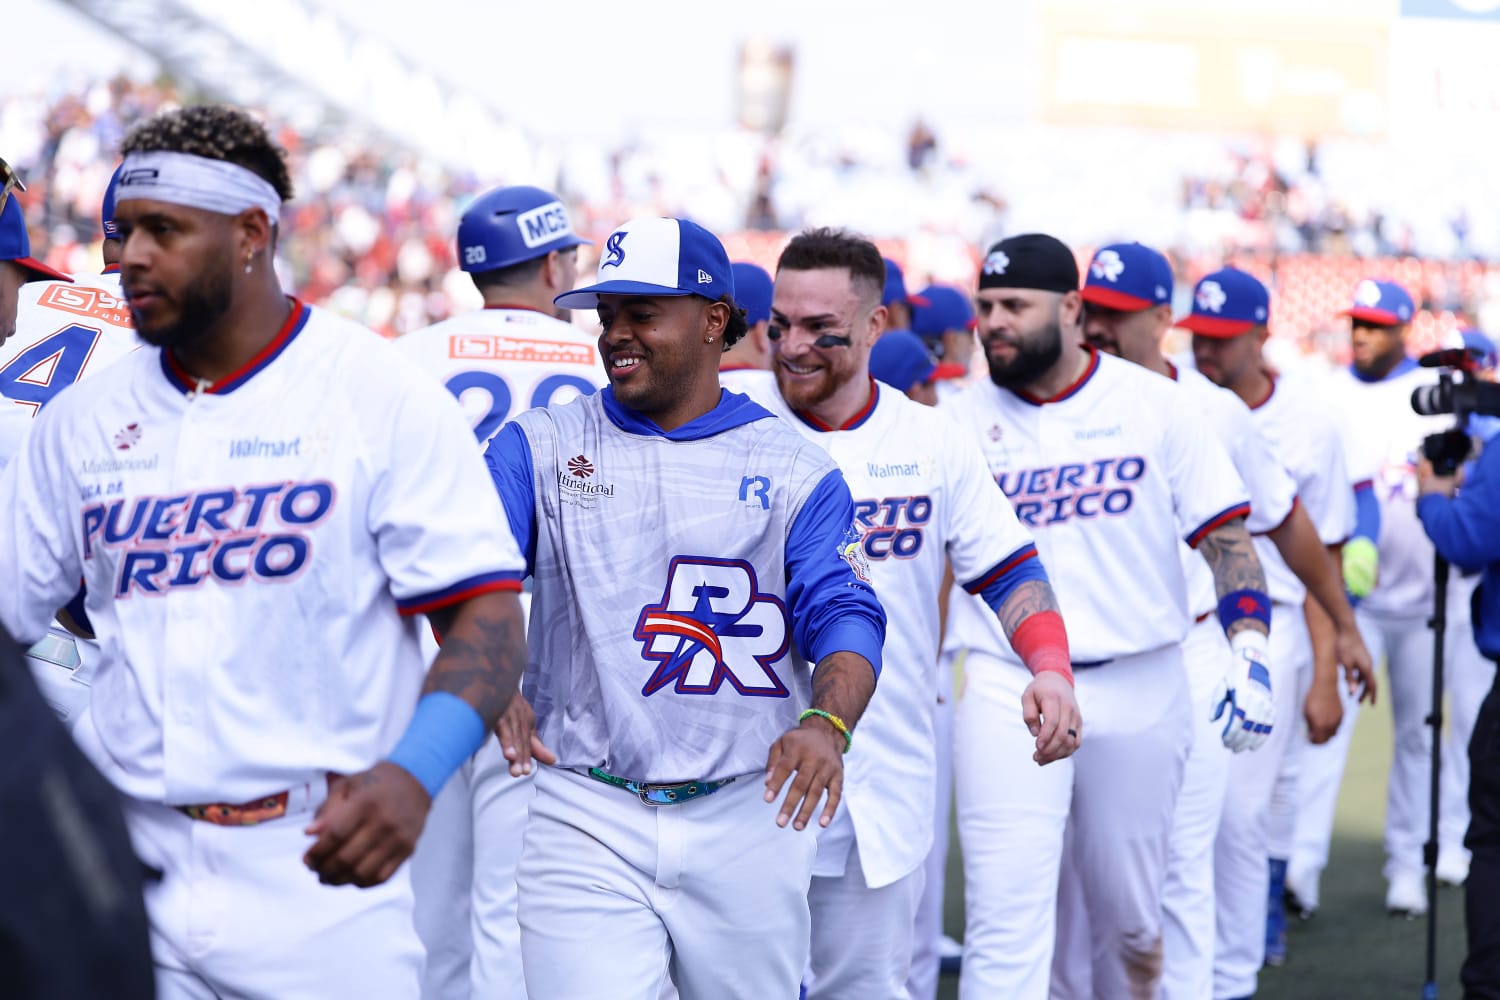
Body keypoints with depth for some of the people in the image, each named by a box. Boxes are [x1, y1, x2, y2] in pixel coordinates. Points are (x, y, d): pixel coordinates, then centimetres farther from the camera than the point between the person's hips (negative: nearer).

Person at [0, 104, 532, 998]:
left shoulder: (380, 396, -3)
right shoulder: (85, 421, 9)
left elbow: (490, 623, -8)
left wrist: (412, 774, -25)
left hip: (319, 871, -3)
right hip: (127, 869, 3)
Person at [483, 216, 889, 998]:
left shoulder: (794, 469, 6)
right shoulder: (538, 448, 7)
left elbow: (844, 617, -3)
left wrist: (827, 722, -24)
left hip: (749, 815, 1)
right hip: (585, 813, -1)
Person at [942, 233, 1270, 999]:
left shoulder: (1153, 403, 2)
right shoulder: (964, 418, 4)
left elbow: (1224, 534, 0)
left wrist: (1249, 653, -11)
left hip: (1140, 688, 1)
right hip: (1005, 689, 0)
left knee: (1131, 915, 10)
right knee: (1006, 917, -10)